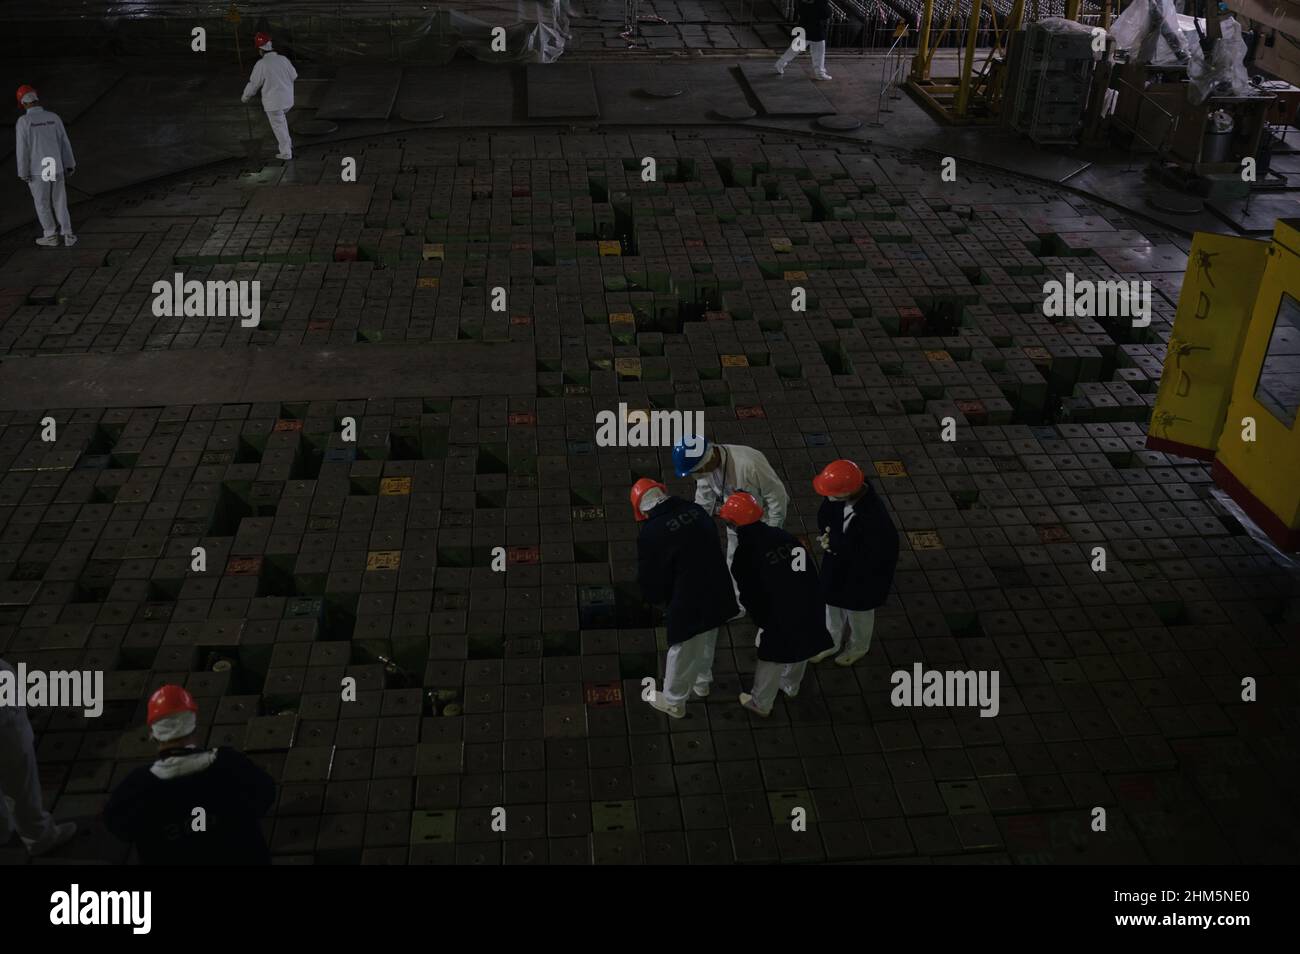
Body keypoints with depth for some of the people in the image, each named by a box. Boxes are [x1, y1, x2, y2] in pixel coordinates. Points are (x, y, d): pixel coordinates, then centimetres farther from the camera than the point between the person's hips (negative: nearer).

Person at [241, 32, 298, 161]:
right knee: (280, 117, 32)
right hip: (288, 99, 5)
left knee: (278, 126, 11)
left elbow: (253, 84, -9)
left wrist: (245, 97, 9)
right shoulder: (283, 59, -6)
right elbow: (294, 75, 10)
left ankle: (286, 153, 20)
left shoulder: (261, 64, -19)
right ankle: (287, 142, 31)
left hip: (273, 101, -5)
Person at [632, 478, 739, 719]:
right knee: (706, 643, 31)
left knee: (682, 652, 17)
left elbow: (649, 580, -11)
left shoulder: (651, 534, -21)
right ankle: (702, 683, 56)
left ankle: (674, 702, 39)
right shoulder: (696, 510, -3)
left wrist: (656, 597, 12)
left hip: (689, 602, -6)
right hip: (717, 593, 6)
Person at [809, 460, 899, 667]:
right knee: (833, 603, 29)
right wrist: (830, 535, -21)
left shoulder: (874, 518, -42)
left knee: (858, 612, 24)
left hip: (862, 574, -6)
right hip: (837, 564, 6)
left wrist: (835, 542, -27)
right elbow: (824, 516, -2)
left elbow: (872, 557, -31)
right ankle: (830, 643, 56)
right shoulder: (842, 493, -22)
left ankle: (858, 647, 54)